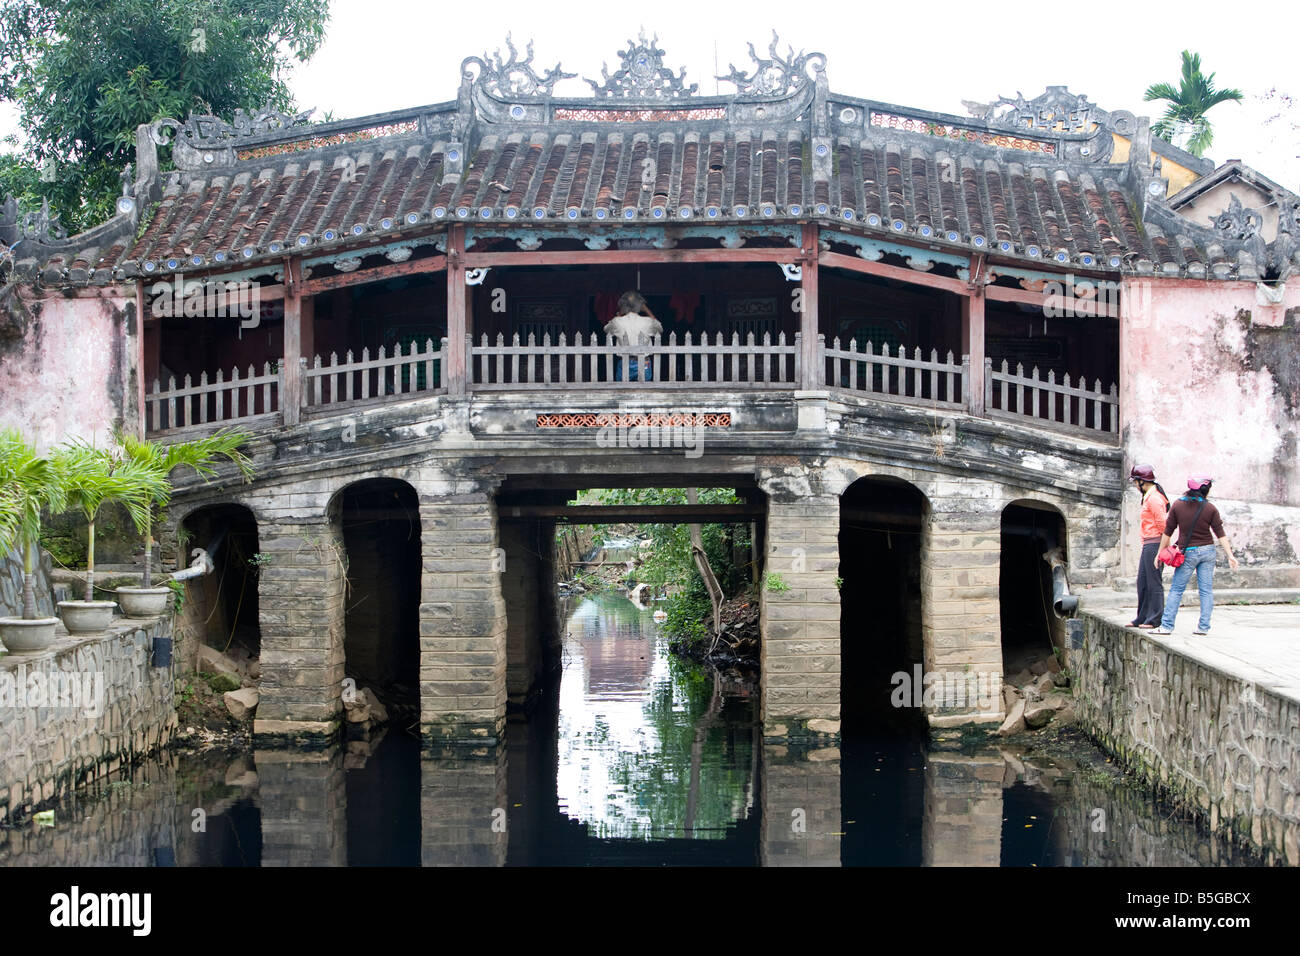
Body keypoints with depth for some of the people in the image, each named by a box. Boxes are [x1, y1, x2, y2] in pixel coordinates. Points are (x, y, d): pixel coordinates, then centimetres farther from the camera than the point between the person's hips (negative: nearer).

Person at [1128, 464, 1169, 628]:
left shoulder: (1154, 499, -14)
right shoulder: (1148, 497, 18)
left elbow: (1163, 524, -18)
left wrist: (1162, 548, -15)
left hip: (1154, 545, -10)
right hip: (1147, 545, 10)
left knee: (1154, 583, -6)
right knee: (1142, 583, 13)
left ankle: (1156, 619, -1)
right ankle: (1142, 618, 19)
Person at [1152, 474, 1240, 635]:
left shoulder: (1177, 505, -3)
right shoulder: (1210, 509, -4)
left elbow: (1168, 532, -1)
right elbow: (1220, 534, -4)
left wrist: (1160, 552, 7)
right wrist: (1230, 555, -2)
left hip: (1188, 553, -1)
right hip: (1207, 550, 1)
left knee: (1176, 589, 3)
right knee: (1206, 589, 6)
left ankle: (1167, 625, -2)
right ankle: (1204, 626, 5)